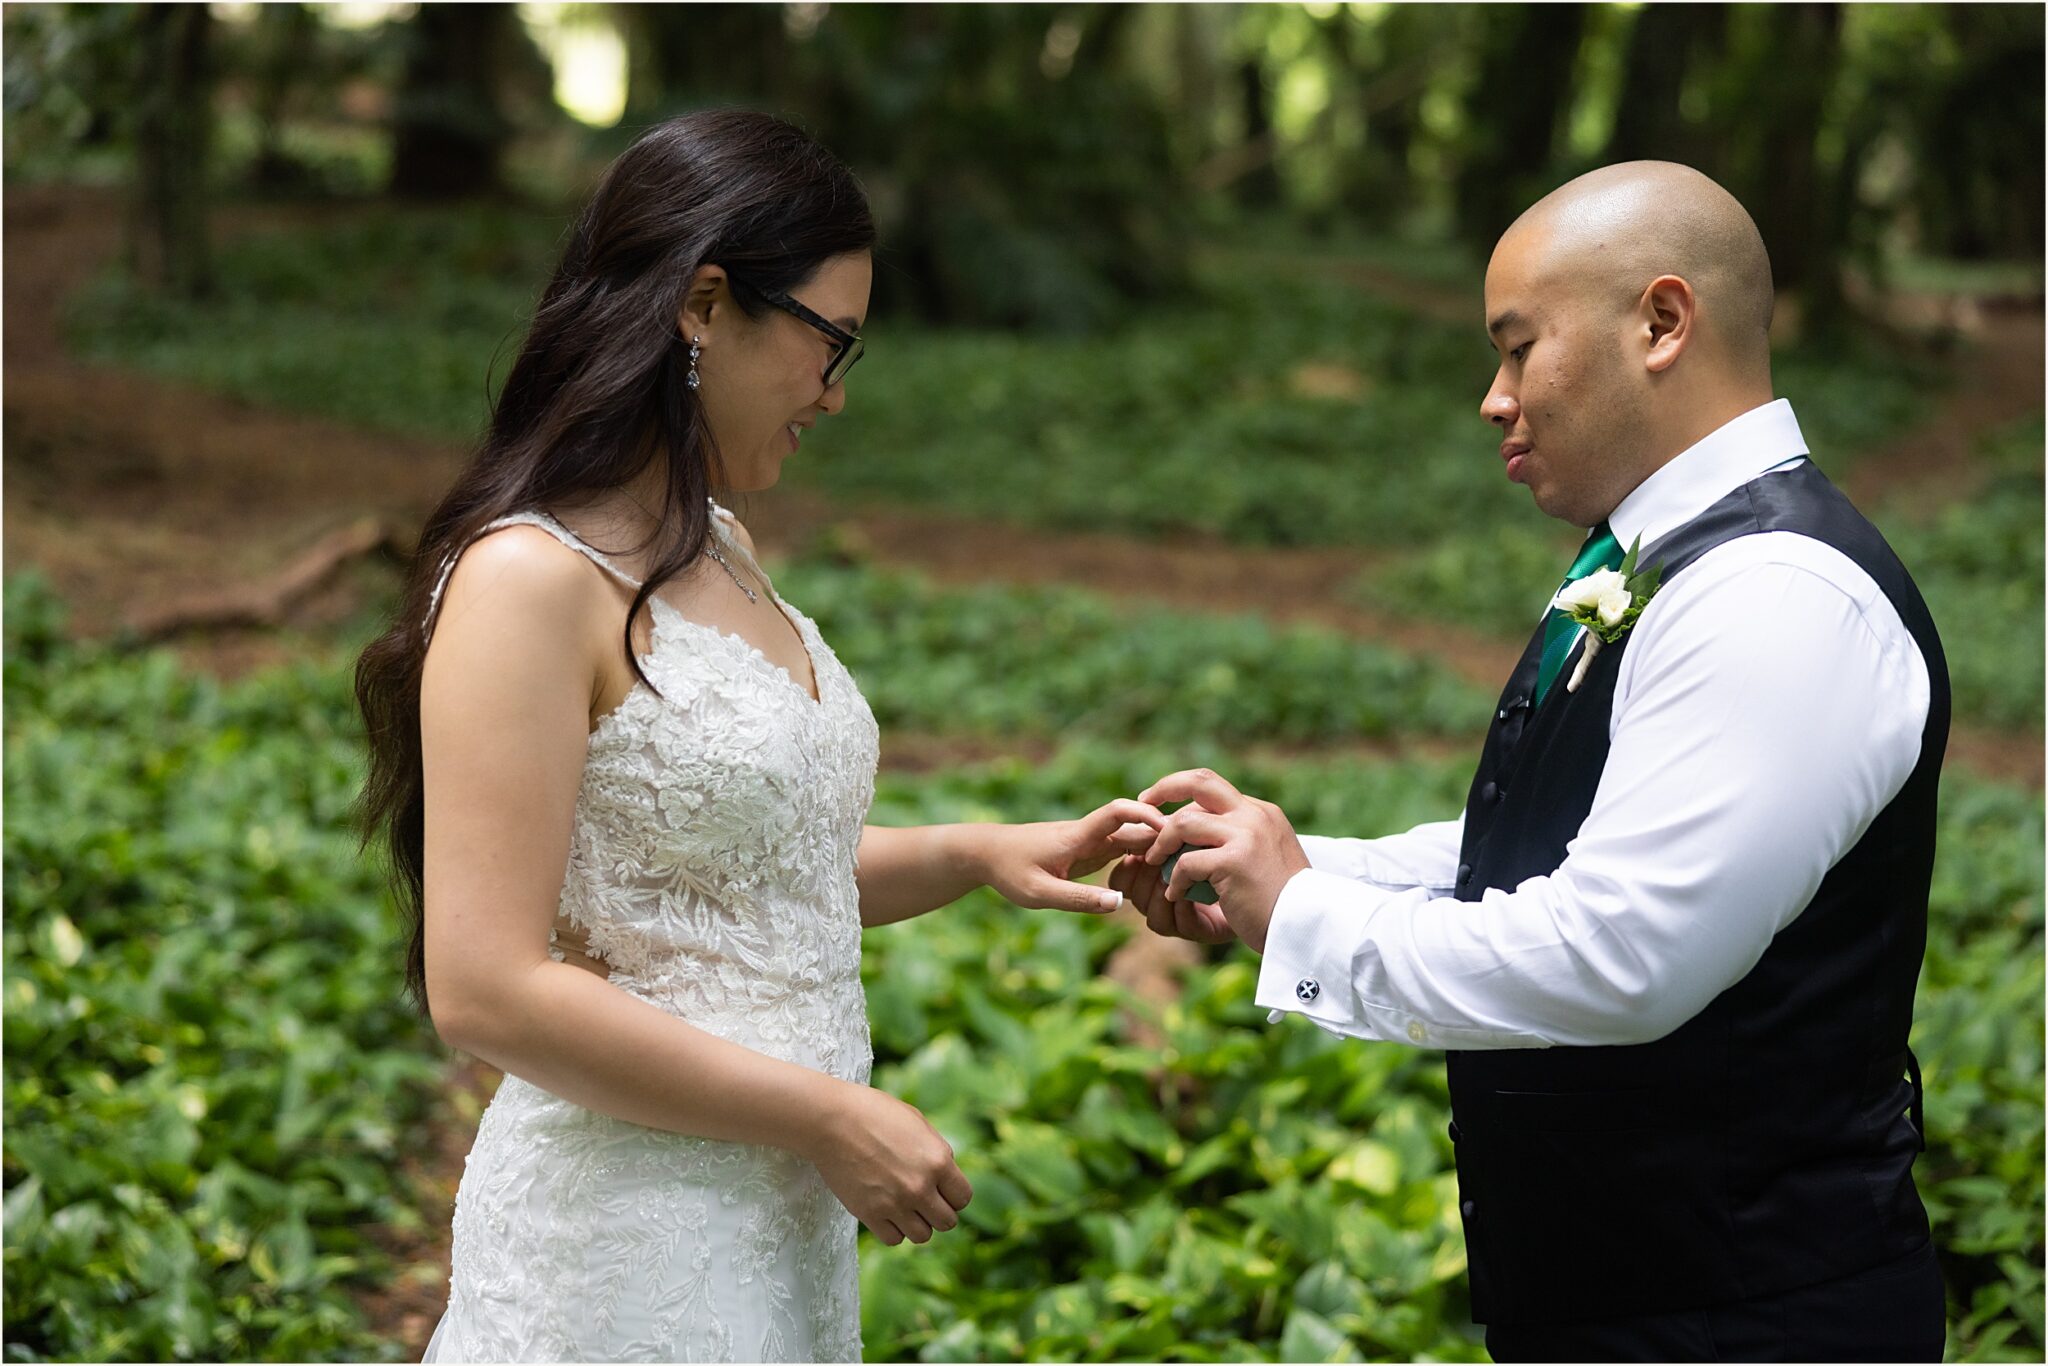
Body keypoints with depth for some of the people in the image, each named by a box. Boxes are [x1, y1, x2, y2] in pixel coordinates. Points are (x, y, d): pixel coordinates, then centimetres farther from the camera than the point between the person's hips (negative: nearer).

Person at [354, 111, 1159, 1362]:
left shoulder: (720, 552, 10)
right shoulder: (530, 578, -15)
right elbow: (486, 990, -21)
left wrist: (974, 857, 5)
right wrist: (826, 1117, -18)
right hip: (625, 1255, -8)